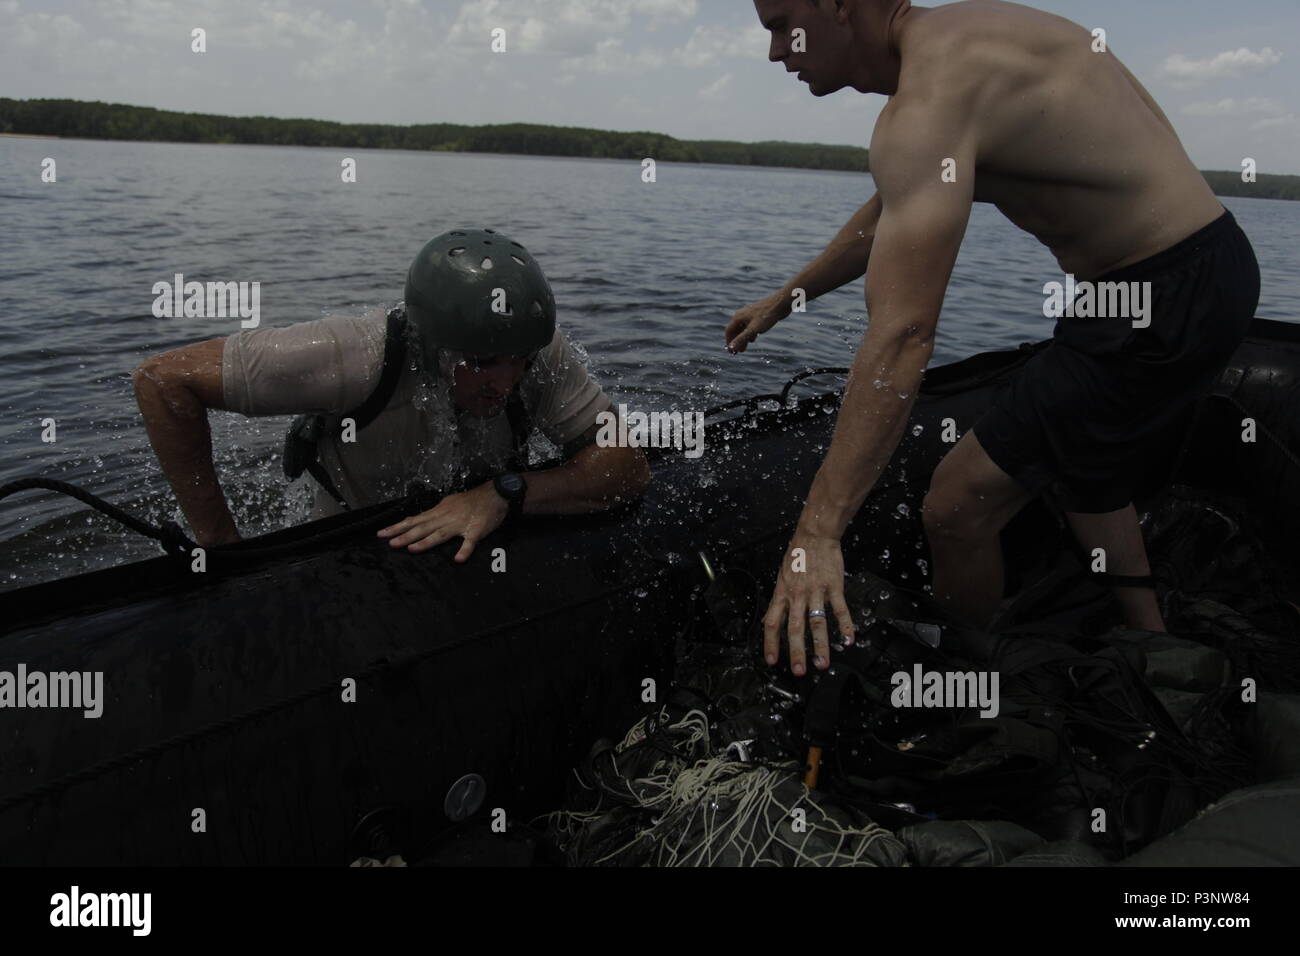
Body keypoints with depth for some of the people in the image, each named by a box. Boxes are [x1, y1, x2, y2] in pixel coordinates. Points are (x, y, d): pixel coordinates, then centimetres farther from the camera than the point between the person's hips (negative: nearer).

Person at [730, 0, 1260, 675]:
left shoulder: (930, 101, -25)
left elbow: (899, 339, -35)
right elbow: (888, 214, 21)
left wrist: (817, 534, -36)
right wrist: (783, 300, 31)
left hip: (1167, 302, -11)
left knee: (957, 511, -6)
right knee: (1078, 451, 32)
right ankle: (1146, 634, 50)